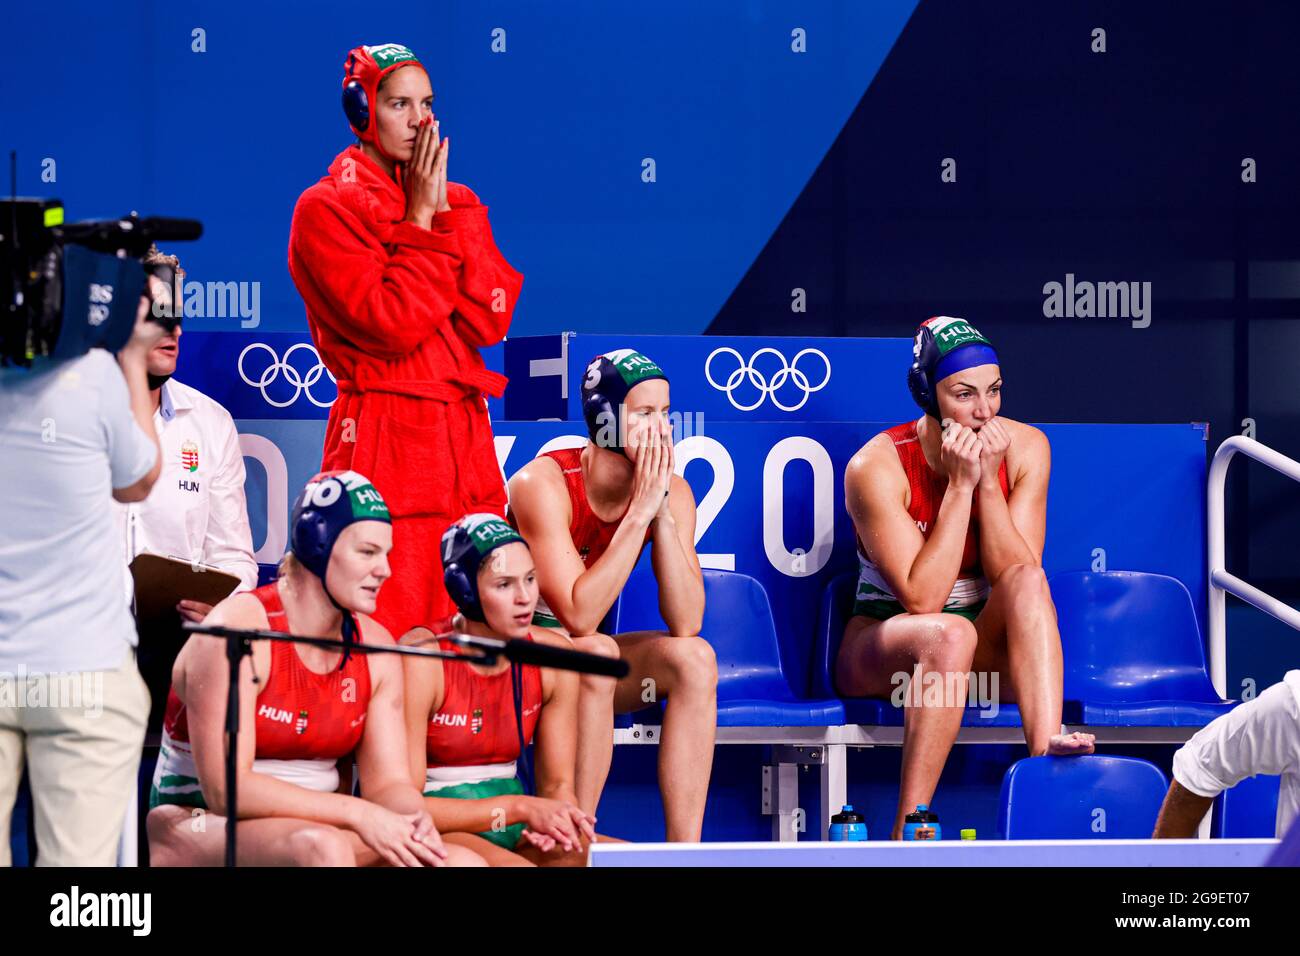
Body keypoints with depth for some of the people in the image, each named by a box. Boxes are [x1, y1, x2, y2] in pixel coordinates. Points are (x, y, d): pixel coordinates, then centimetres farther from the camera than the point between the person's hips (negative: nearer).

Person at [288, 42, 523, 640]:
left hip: (465, 440, 6)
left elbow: (489, 321, 1)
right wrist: (420, 220, -7)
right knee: (388, 630, -10)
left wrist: (447, 212, -4)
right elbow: (391, 324, -14)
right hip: (383, 441, -6)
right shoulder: (325, 209, -2)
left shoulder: (455, 204, 16)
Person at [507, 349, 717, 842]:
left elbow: (686, 623, -18)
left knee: (694, 657, -21)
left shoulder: (672, 491, -8)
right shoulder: (543, 484, -23)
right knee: (594, 654, -35)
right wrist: (640, 510, -31)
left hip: (586, 656, 5)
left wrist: (662, 511, -25)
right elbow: (579, 617, -32)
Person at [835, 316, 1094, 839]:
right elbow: (921, 598, -24)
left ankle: (1045, 744, -44)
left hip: (986, 645, 4)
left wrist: (988, 482, -23)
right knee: (949, 634, -37)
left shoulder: (1024, 448, -6)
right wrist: (960, 486, -26)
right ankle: (908, 831, -39)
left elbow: (1018, 578, -13)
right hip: (881, 643, -4)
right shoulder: (876, 466, -18)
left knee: (1028, 579, -27)